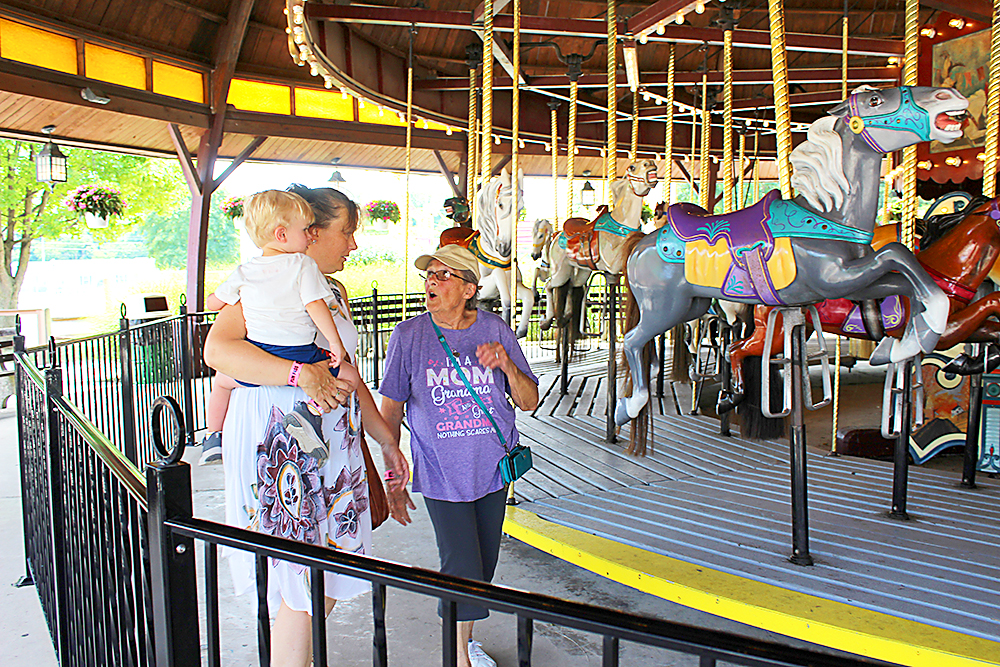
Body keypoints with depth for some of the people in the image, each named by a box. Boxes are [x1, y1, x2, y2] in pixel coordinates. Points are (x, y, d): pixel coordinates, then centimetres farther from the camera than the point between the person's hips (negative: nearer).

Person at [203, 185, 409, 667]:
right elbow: (218, 349, -23)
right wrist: (300, 373, -32)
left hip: (334, 443, 8)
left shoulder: (334, 292, 16)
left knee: (328, 584, 12)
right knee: (303, 585, -4)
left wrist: (386, 439, 19)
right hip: (277, 443, -8)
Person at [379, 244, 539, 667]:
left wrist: (506, 364, -19)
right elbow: (390, 411, -1)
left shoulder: (495, 330, -4)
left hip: (493, 469, 3)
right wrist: (393, 479, -1)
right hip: (440, 474, -2)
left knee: (483, 567, 14)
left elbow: (529, 402, 0)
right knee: (462, 571, -5)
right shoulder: (408, 336, -7)